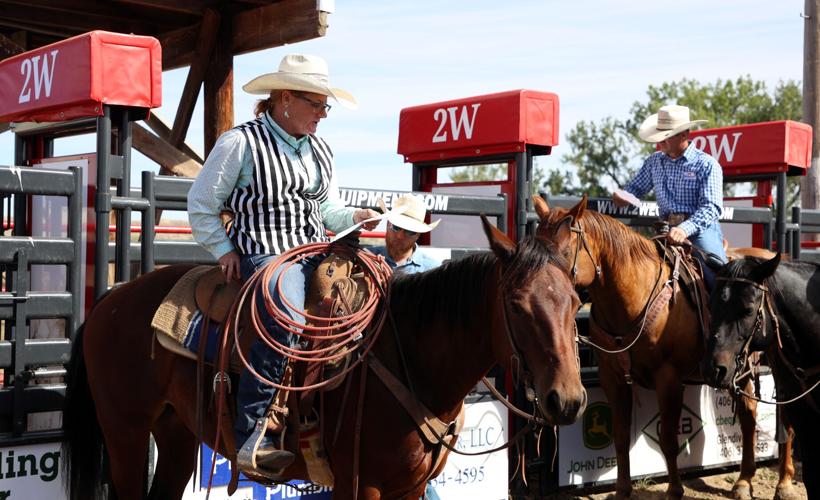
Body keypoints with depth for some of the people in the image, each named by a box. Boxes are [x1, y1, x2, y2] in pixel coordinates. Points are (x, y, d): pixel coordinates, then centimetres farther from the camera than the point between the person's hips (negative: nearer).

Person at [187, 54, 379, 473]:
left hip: (316, 253, 7)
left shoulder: (320, 150, 19)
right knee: (286, 321, -34)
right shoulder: (241, 142, -1)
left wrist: (357, 217, 3)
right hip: (265, 256, -7)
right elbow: (201, 206, 3)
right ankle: (253, 433, -29)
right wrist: (224, 251, -5)